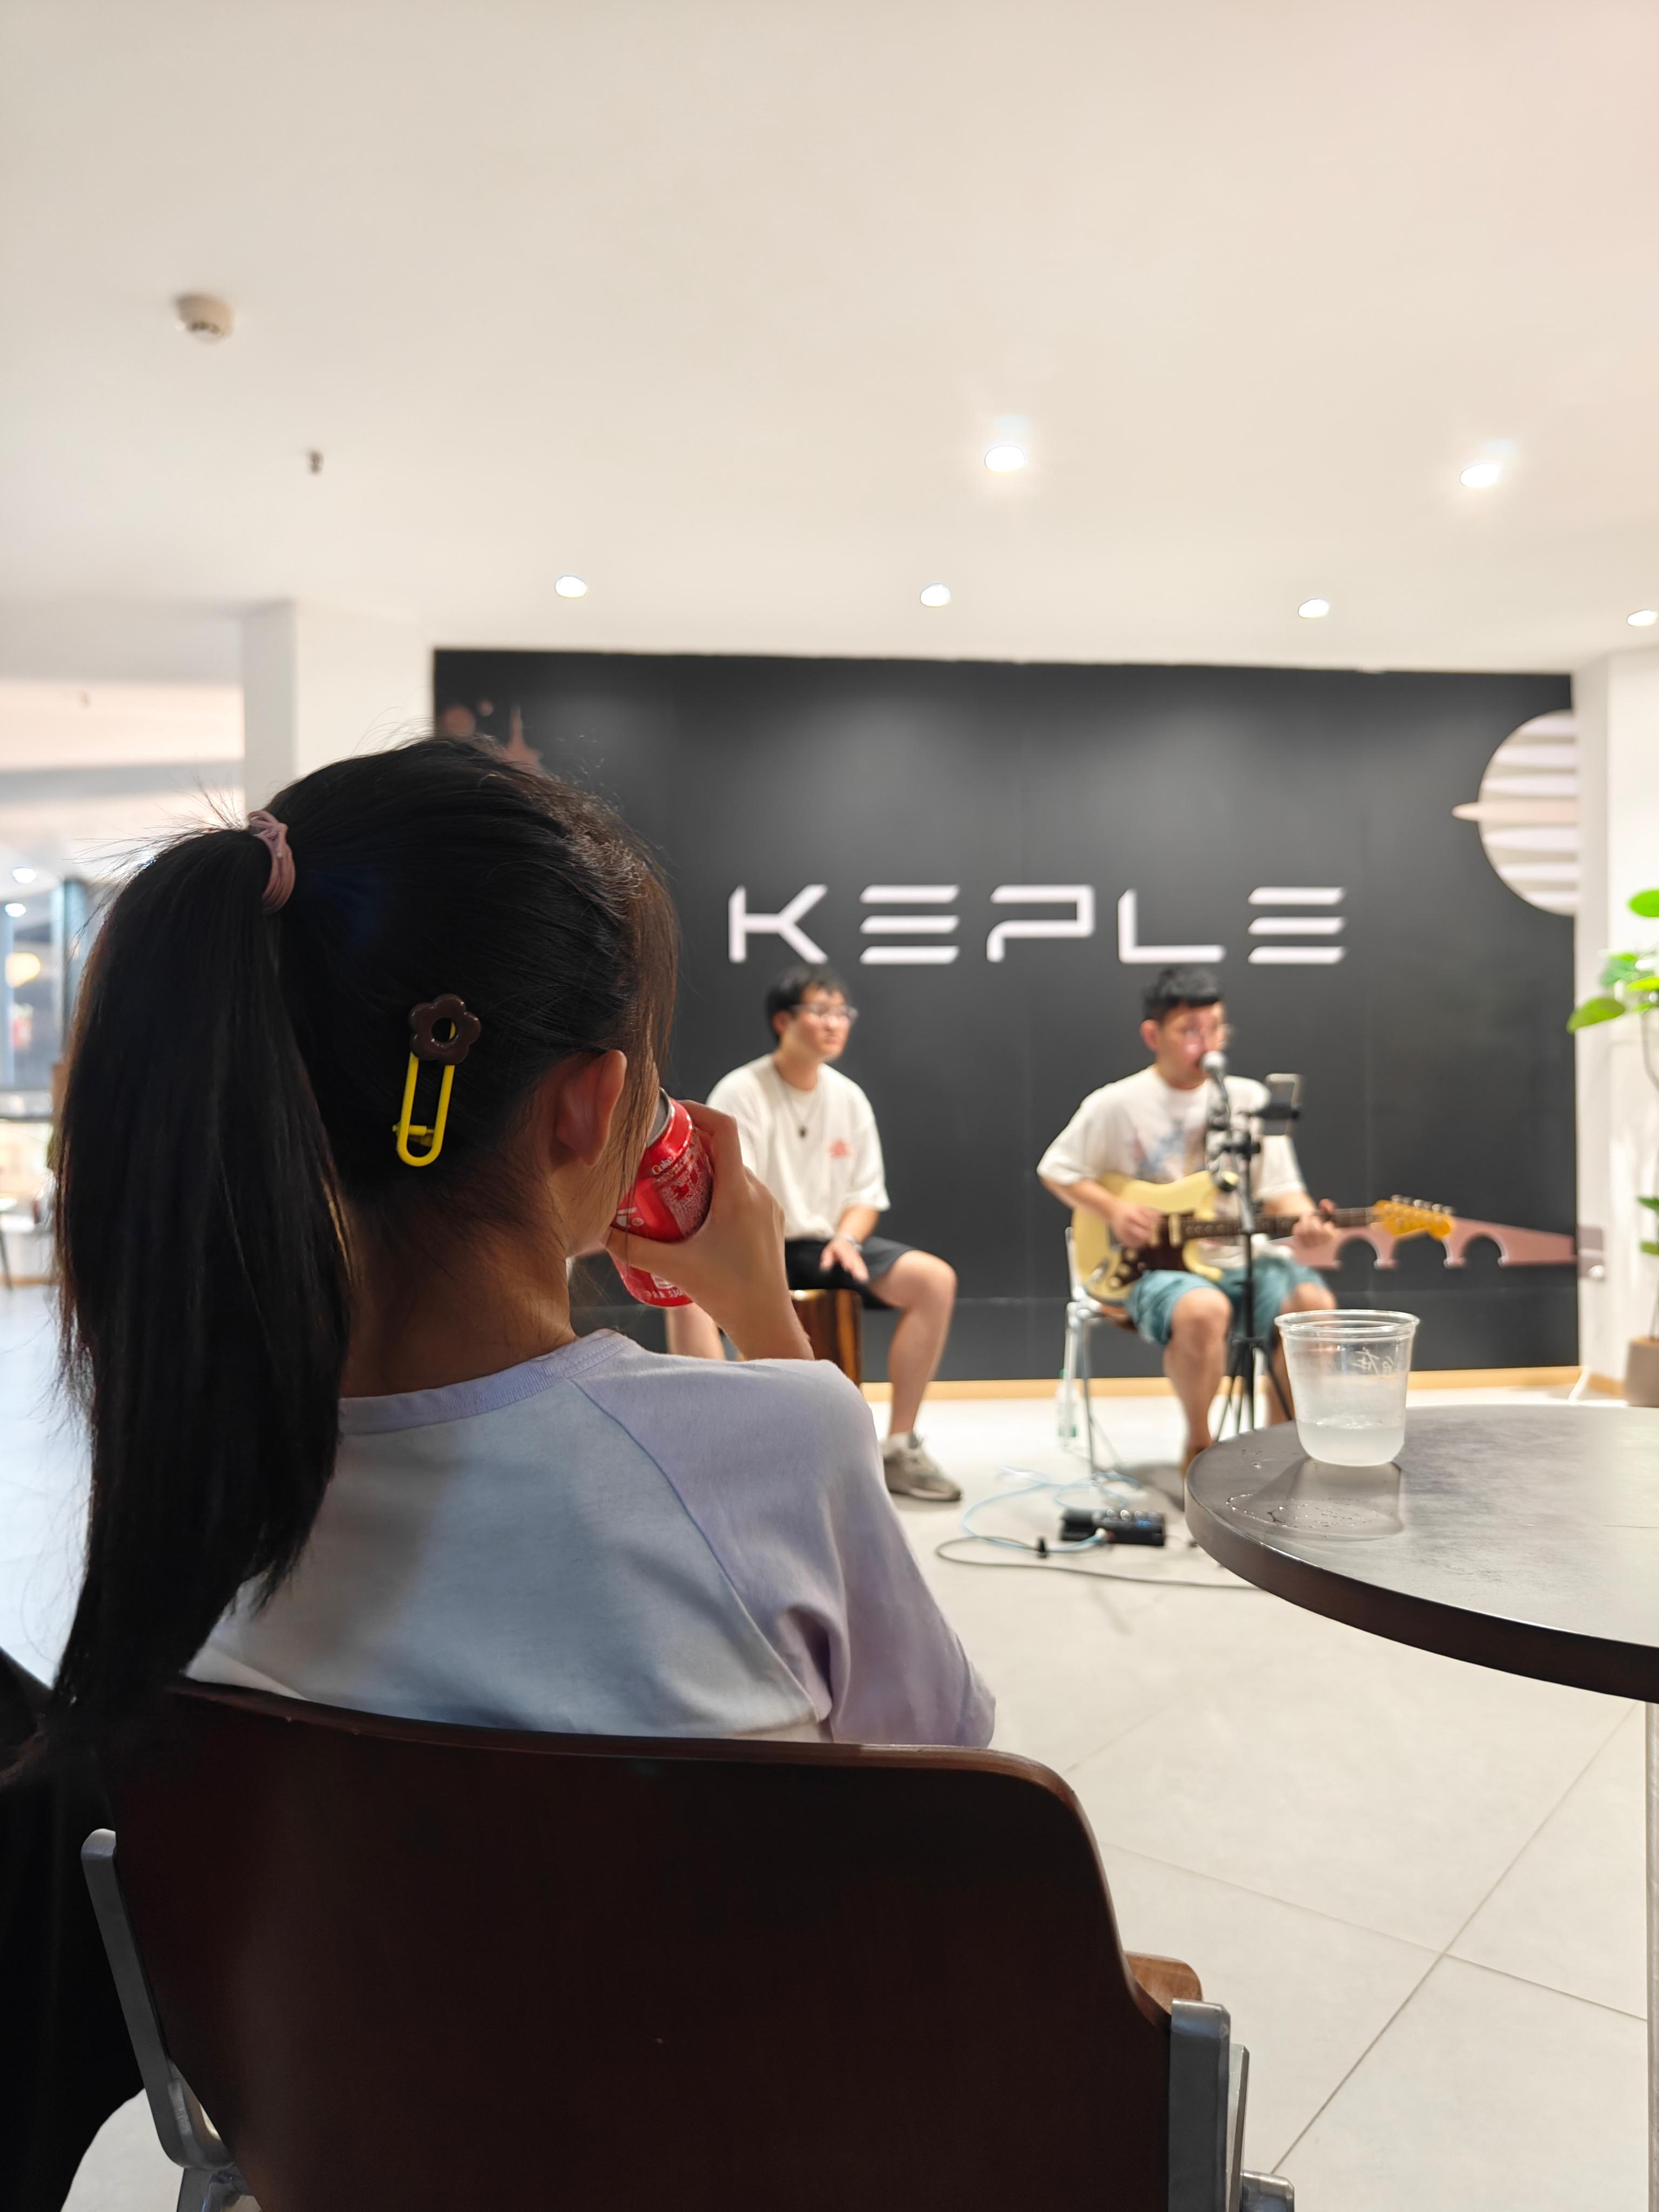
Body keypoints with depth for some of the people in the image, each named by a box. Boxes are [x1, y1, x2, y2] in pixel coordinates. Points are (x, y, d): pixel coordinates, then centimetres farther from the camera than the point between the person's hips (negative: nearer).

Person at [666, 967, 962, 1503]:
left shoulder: (849, 1097, 5)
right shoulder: (740, 1092, -10)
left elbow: (866, 1194, 10)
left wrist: (846, 1239, -11)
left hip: (823, 1244, 5)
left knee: (936, 1280, -17)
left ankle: (899, 1448, -7)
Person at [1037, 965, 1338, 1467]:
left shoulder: (1250, 1099, 4)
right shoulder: (1116, 1105, -4)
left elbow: (1282, 1193, 4)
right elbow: (1057, 1170, 7)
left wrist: (1306, 1227, -19)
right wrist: (1113, 1209, -9)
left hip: (1242, 1258, 3)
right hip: (1157, 1266, -3)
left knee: (1313, 1302, -27)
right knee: (1203, 1311, -37)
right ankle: (1199, 1443, -7)